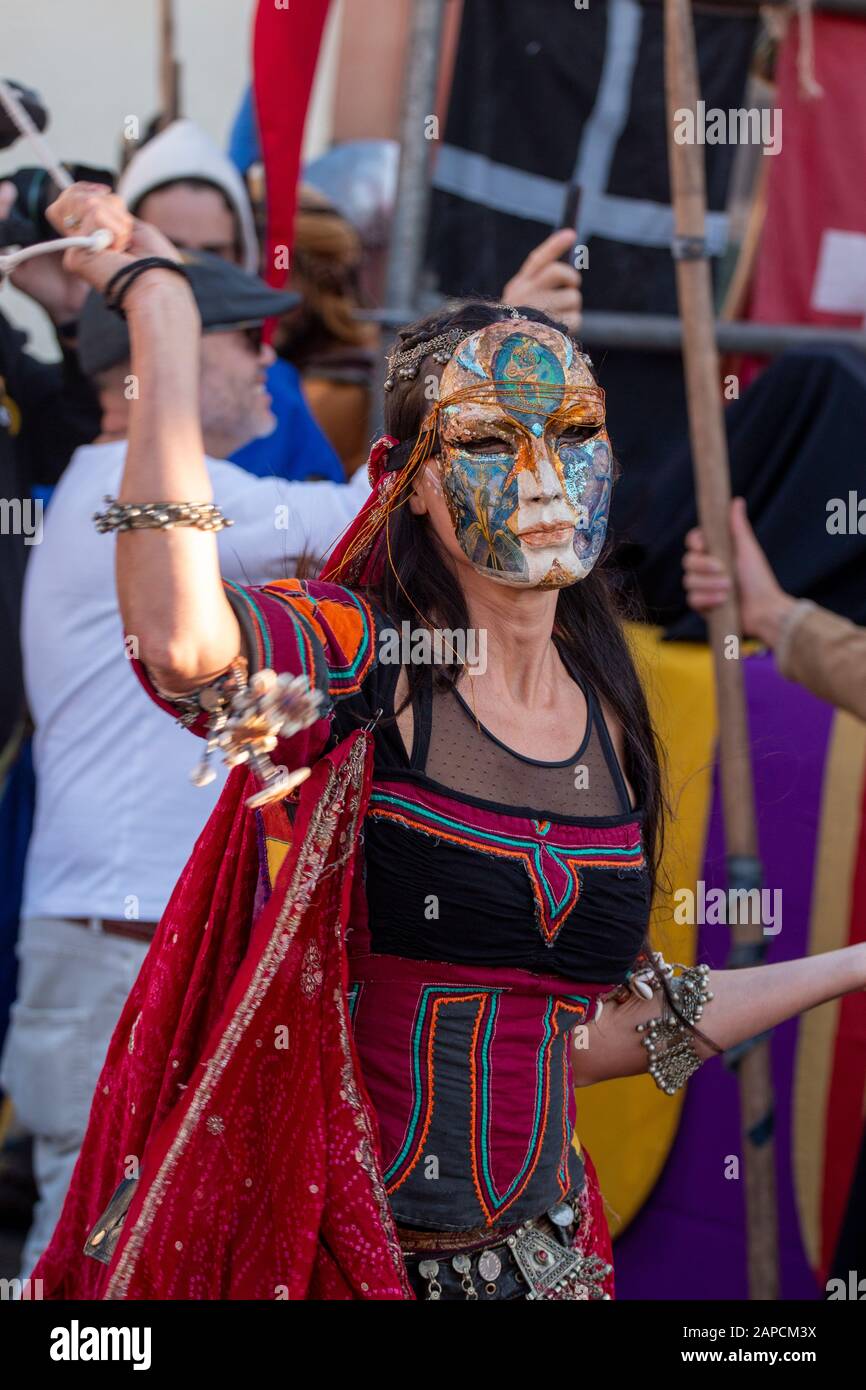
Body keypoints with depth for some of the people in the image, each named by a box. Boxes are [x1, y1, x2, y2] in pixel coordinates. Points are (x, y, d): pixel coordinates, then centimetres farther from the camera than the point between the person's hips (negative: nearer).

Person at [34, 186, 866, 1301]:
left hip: (542, 1250, 6)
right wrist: (162, 319, -30)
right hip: (330, 1251, -6)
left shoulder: (610, 719, 5)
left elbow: (578, 1034, 12)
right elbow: (180, 643, -36)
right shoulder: (361, 661, -12)